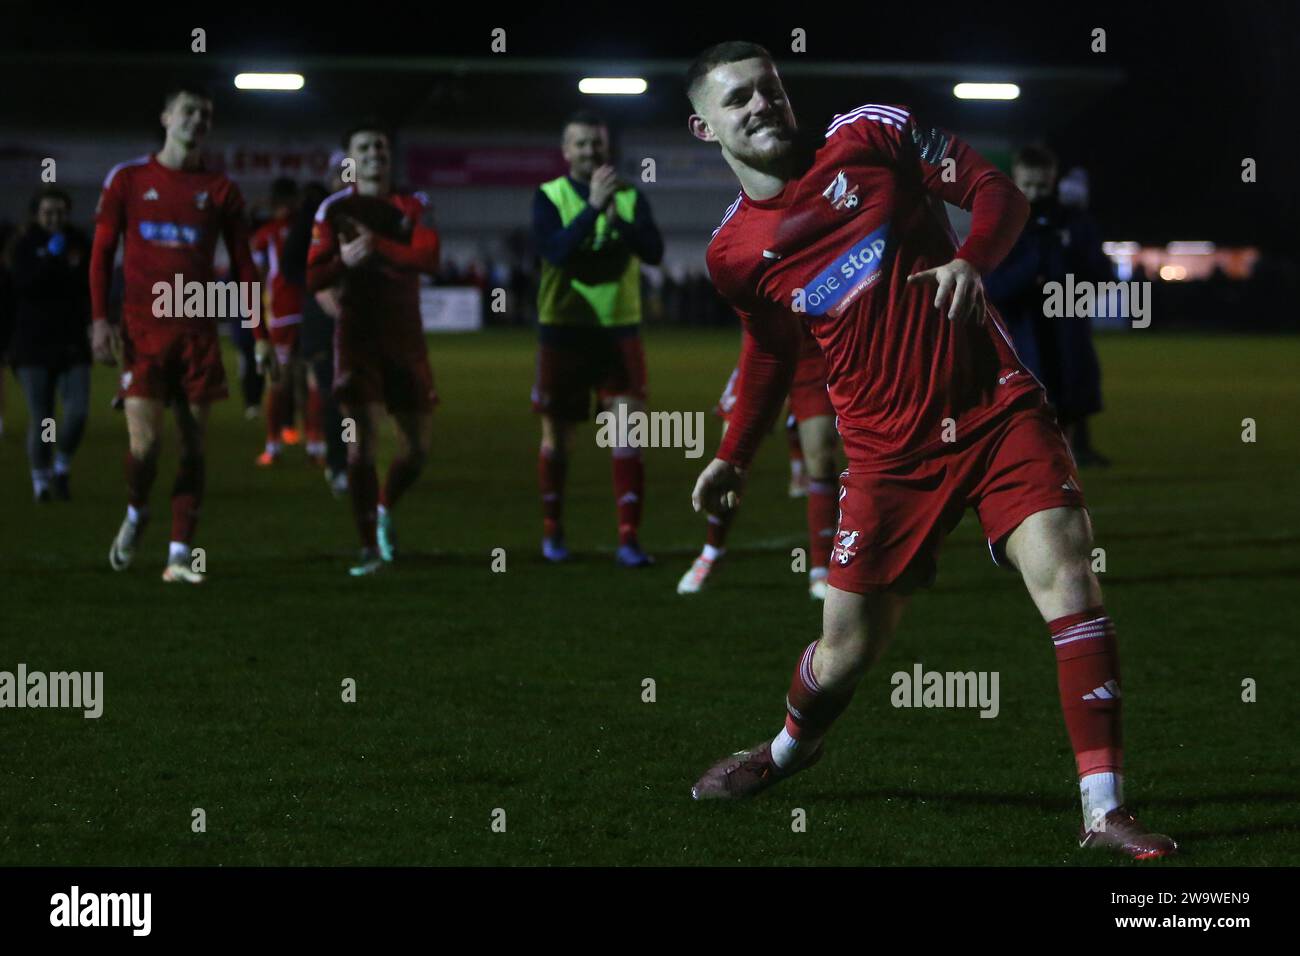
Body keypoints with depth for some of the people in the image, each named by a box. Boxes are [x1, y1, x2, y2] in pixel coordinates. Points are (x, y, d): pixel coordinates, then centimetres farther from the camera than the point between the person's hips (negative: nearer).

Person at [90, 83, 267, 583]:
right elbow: (102, 252, 6)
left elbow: (243, 264, 10)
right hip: (143, 330, -2)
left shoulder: (220, 189, 8)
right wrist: (99, 320, -4)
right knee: (145, 440, -12)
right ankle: (135, 513, 20)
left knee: (194, 444, 0)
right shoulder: (127, 179, 5)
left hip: (198, 331, 2)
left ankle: (180, 555, 7)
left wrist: (260, 334, 4)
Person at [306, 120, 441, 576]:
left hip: (406, 338, 3)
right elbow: (314, 279, -4)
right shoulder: (334, 209, 2)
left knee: (418, 447, 6)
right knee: (363, 441, -12)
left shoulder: (413, 207, 5)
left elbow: (429, 259, -12)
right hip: (357, 336, -3)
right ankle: (370, 547, -5)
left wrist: (379, 247, -25)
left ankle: (384, 510, 35)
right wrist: (344, 260, -24)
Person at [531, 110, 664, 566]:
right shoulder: (549, 197, -3)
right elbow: (556, 251, -19)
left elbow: (654, 252, -11)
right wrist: (593, 208, -26)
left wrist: (617, 218, -26)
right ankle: (552, 533, 25)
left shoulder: (630, 197, 3)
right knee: (557, 435, 8)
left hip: (618, 330, 1)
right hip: (563, 330, -1)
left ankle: (629, 538, -9)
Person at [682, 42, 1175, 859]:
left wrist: (973, 262, -19)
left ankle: (1105, 812, -17)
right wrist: (734, 456, 16)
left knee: (1066, 573, -19)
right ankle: (792, 747, 41)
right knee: (848, 646, 4)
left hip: (996, 407, -1)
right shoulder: (734, 253, 4)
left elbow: (999, 194, 0)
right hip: (890, 450, 2)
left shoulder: (872, 134, -2)